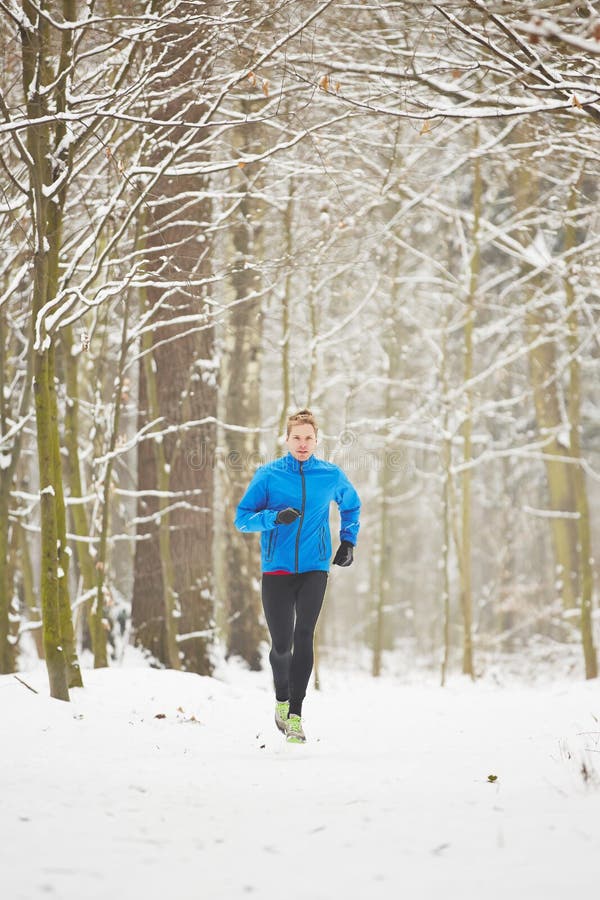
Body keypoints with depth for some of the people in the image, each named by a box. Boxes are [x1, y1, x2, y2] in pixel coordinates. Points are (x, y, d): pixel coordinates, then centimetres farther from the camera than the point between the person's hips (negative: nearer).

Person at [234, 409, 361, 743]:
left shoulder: (331, 476, 6)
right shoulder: (268, 474, 0)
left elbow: (352, 505, 26)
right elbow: (242, 518, -2)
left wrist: (349, 541, 16)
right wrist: (274, 517, -19)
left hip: (314, 568, 0)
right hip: (277, 568, 0)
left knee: (303, 635, -16)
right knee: (281, 644, 1)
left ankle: (295, 714, -14)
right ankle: (282, 699, 31)